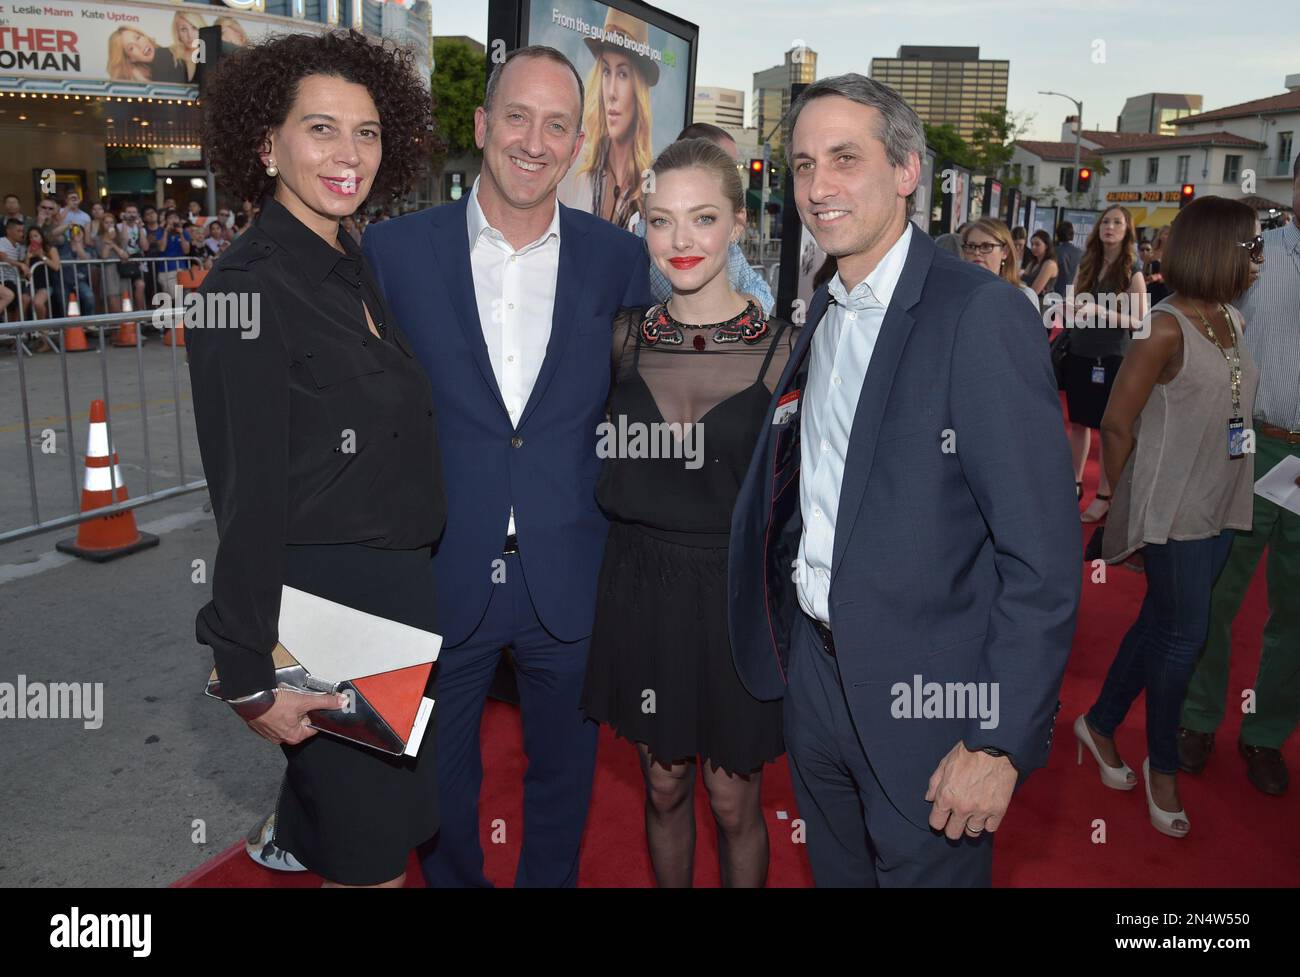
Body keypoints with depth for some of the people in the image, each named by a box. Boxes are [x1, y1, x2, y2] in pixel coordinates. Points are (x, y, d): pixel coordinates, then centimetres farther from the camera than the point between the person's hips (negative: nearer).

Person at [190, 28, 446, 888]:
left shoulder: (356, 269, 9)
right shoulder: (251, 283, -15)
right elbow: (247, 495, -18)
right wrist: (251, 680, -16)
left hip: (401, 590, 8)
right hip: (322, 599, -8)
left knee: (394, 828, 21)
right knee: (373, 856, 6)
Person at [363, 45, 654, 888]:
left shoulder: (619, 258, -2)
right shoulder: (397, 248, -5)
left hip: (572, 580, 1)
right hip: (440, 575, 0)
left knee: (564, 772, 21)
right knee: (439, 781, 21)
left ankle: (550, 879, 47)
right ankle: (452, 880, 48)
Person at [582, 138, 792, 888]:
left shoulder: (782, 348, -10)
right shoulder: (627, 338, -1)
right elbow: (614, 476, 8)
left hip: (738, 597, -2)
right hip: (641, 591, 3)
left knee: (734, 801, 13)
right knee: (663, 787, 19)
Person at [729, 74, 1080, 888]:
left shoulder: (983, 313, -17)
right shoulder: (821, 317, 7)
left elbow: (1043, 552, -19)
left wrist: (1004, 741, -19)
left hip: (928, 696, -6)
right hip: (814, 672, 7)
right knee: (837, 872, 23)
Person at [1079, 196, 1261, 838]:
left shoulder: (1233, 322, 8)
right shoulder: (1167, 329, -17)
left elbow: (1233, 407, 14)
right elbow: (1117, 424, -14)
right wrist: (1129, 502, -2)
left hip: (1220, 508, 7)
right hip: (1172, 513, -7)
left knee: (1160, 623, 15)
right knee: (1185, 635, 2)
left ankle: (1100, 723, 33)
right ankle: (1162, 766, 21)